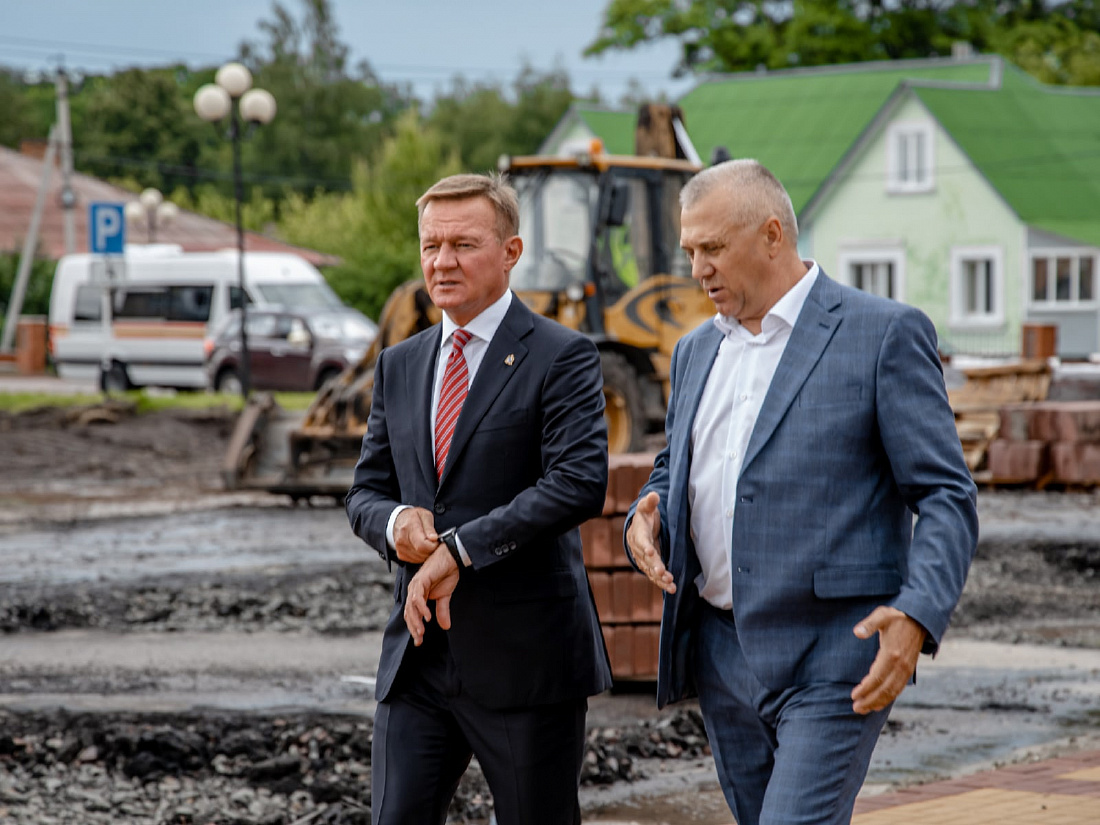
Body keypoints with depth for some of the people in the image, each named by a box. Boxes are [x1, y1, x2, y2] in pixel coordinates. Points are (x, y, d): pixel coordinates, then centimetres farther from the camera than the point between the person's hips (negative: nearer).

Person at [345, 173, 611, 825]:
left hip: (525, 658, -5)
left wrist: (459, 550, -21)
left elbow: (580, 483, -19)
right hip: (420, 651, 5)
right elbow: (366, 492, 17)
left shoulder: (561, 357, -6)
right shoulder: (400, 366, 14)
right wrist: (395, 521, -8)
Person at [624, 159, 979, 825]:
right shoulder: (698, 351, 15)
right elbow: (675, 472, 26)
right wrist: (645, 519, 1)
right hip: (722, 651, 7)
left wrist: (917, 618, -24)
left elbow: (947, 498, -9)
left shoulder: (885, 335, -6)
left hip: (834, 658, -7)